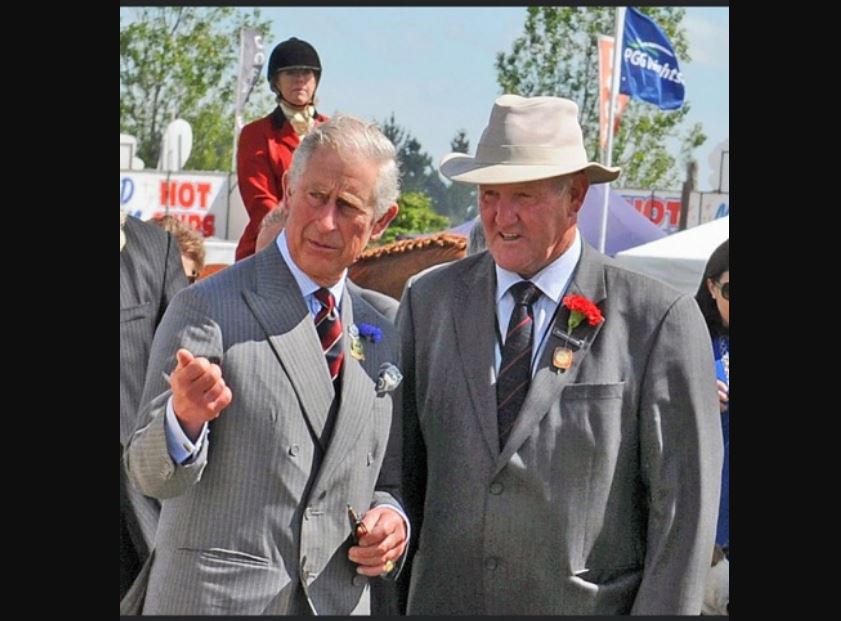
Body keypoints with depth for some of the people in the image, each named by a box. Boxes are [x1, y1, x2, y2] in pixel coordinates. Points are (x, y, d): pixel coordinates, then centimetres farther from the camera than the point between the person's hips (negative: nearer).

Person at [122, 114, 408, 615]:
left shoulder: (381, 336, 10)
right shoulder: (208, 308, -6)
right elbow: (152, 476, -10)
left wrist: (391, 517, -3)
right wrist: (185, 417, -29)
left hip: (342, 602, 5)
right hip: (217, 597, -4)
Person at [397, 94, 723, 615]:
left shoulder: (659, 319, -7)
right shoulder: (428, 303, 5)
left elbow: (684, 500, -6)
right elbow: (402, 466, 9)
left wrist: (661, 611, -10)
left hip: (592, 604, -3)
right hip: (443, 601, 3)